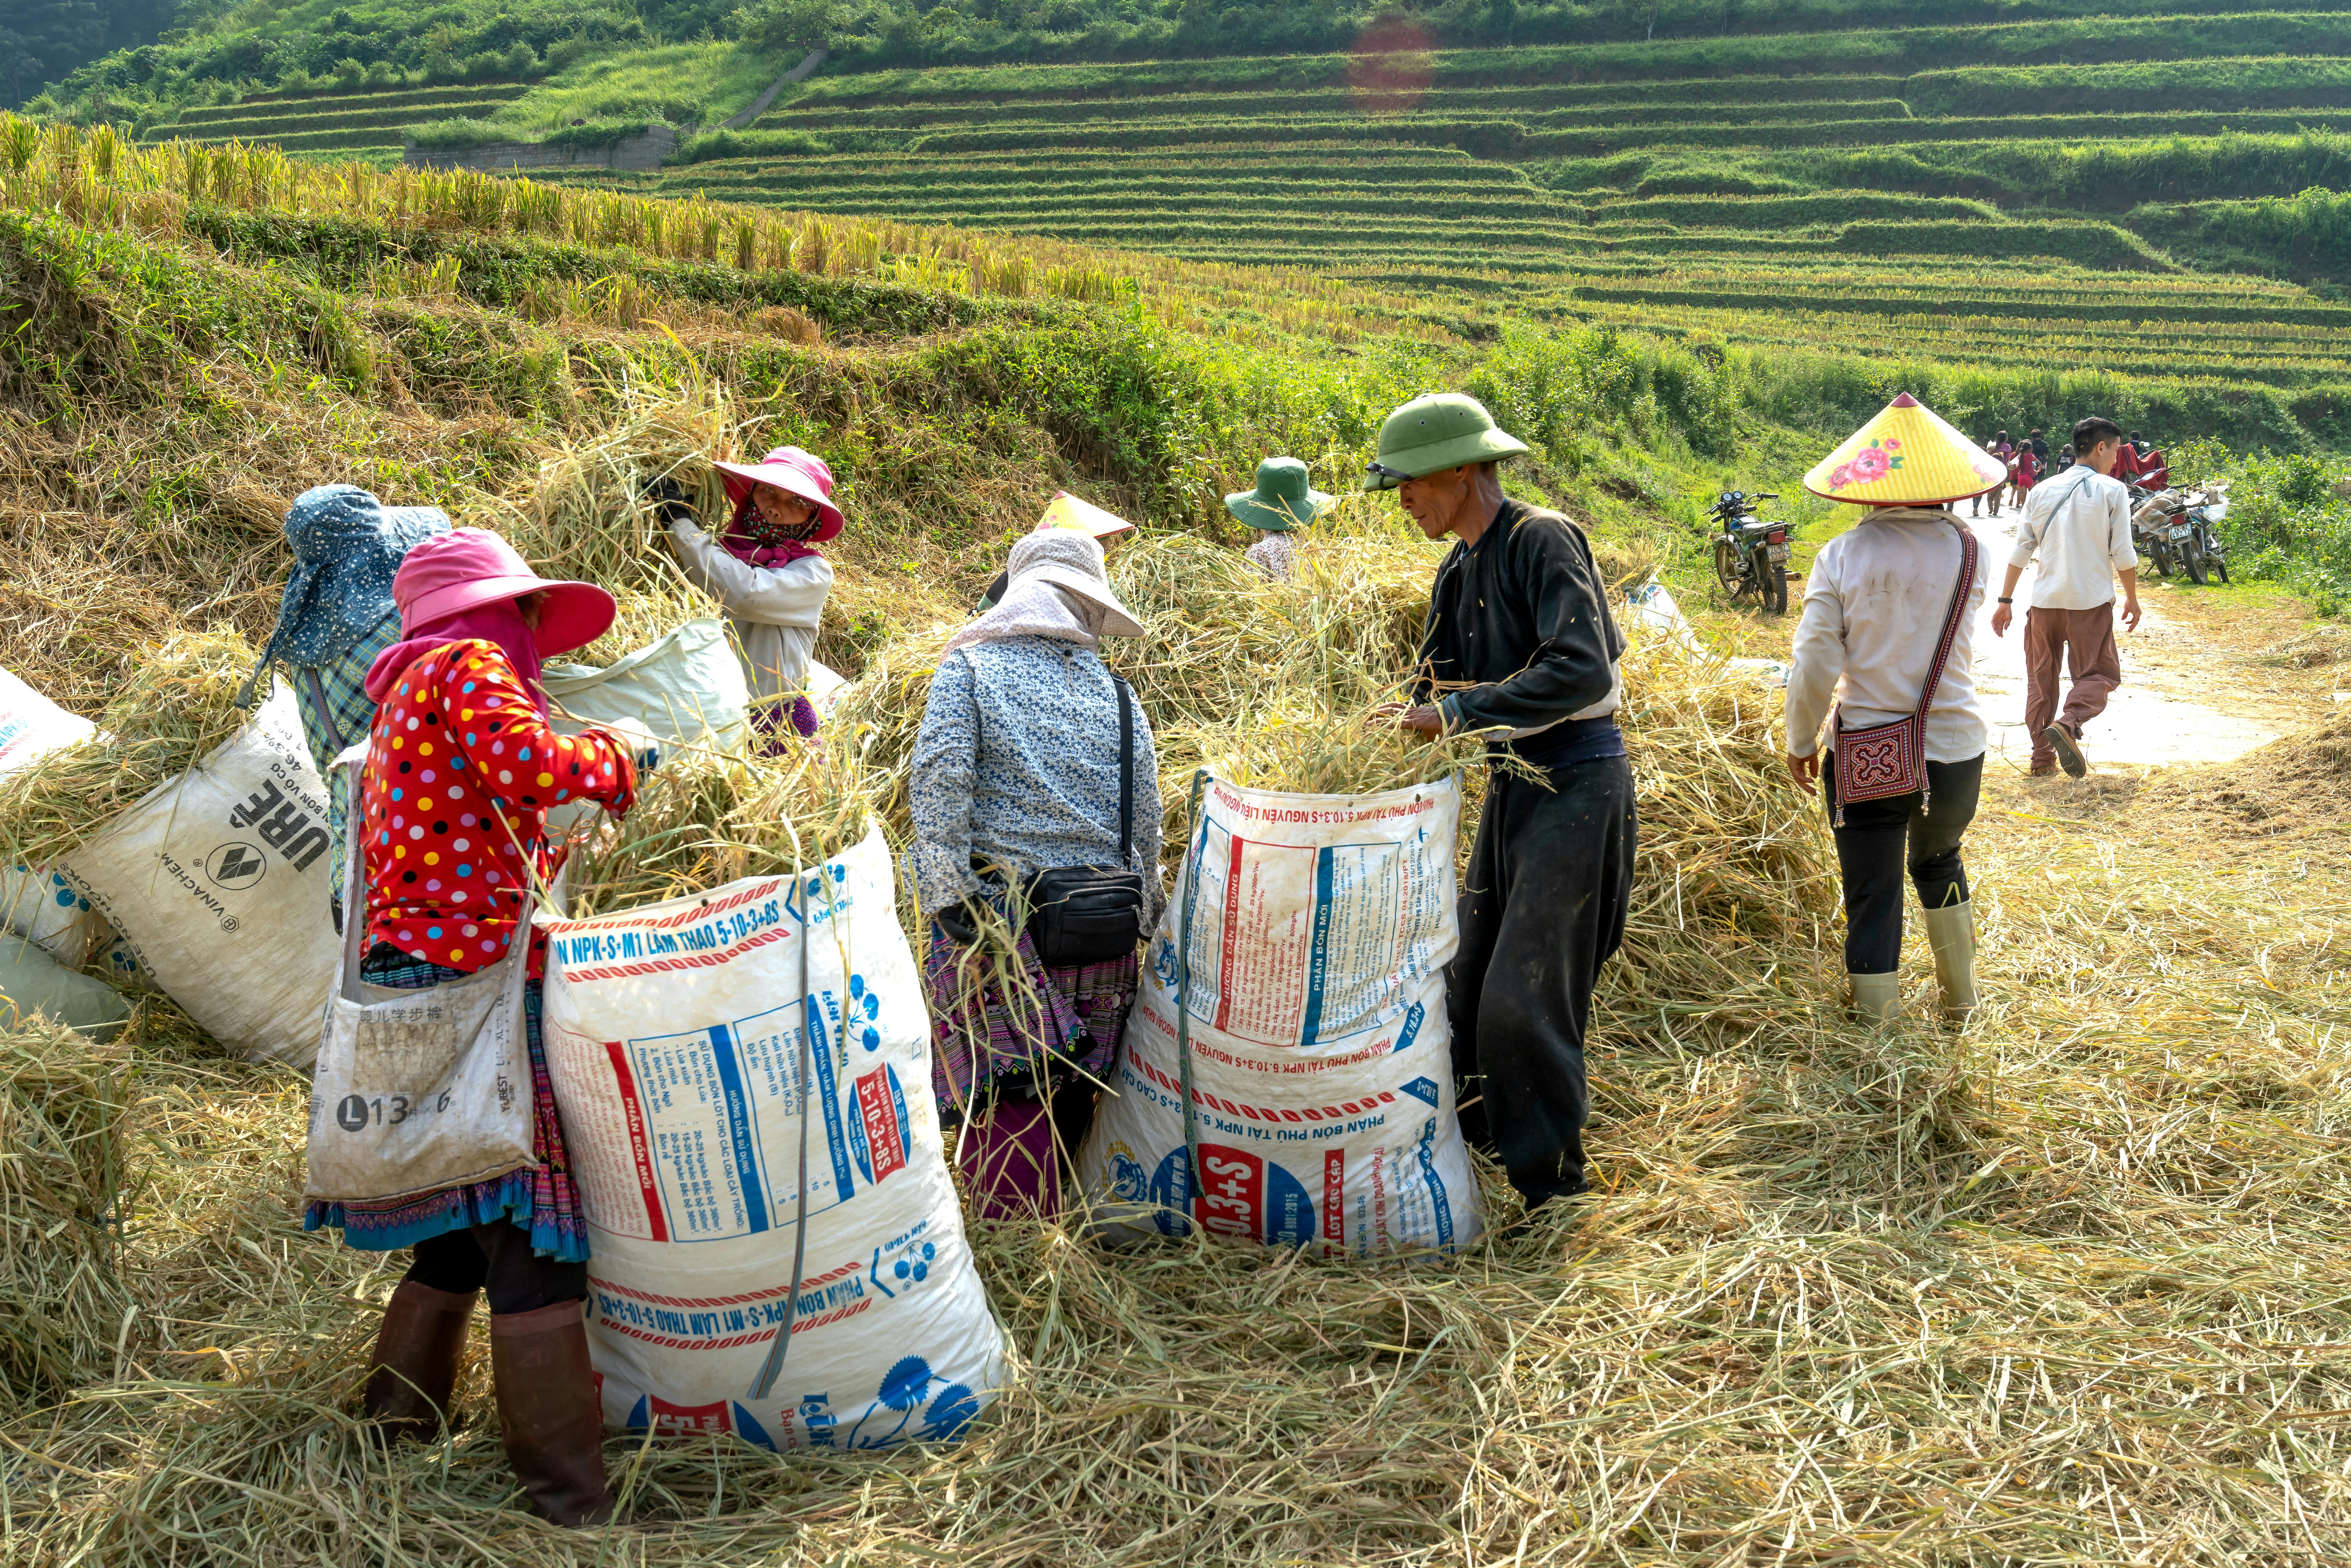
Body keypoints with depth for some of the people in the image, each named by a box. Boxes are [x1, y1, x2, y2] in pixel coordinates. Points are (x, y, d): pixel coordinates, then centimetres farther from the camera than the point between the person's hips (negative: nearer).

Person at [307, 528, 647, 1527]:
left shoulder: (401, 702, 26)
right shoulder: (469, 666, -4)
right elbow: (525, 763, -22)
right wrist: (612, 757, -5)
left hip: (402, 978, 10)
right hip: (472, 976, -10)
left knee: (461, 1229, 18)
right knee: (531, 1241, -10)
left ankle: (388, 1445, 25)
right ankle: (571, 1507, -8)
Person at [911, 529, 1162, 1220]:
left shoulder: (968, 669, 1)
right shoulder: (1117, 694, 11)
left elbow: (941, 776, -14)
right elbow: (1146, 821, 11)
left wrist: (945, 894, -16)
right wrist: (1145, 923, 20)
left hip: (998, 918, -4)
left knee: (1002, 1101, -4)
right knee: (1070, 1098, 16)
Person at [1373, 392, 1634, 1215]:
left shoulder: (1543, 540, -14)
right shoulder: (1460, 570, 11)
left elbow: (1581, 669, -26)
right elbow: (1437, 685, 20)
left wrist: (1462, 712, -24)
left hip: (1577, 780, -9)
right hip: (1514, 781, 9)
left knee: (1526, 993, -8)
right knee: (1471, 977, 13)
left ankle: (1552, 1183, 6)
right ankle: (1479, 1133, 30)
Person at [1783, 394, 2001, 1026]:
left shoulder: (1841, 557, -11)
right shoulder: (1970, 552, -6)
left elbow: (1814, 668, -12)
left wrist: (1801, 743, 3)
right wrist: (1941, 513, 15)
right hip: (1955, 750, 3)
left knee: (1872, 902, 8)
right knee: (1938, 860, 30)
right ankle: (1960, 1000, 43)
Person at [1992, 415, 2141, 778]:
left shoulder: (2044, 491, 9)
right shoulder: (2112, 491, -3)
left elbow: (2021, 551, 7)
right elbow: (2123, 554, -4)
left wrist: (2005, 601, 11)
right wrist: (2132, 598, 9)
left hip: (2044, 600, 4)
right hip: (2091, 602, -4)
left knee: (2041, 678, 12)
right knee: (2100, 674, 5)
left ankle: (2042, 757, 11)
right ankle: (2068, 724, -22)